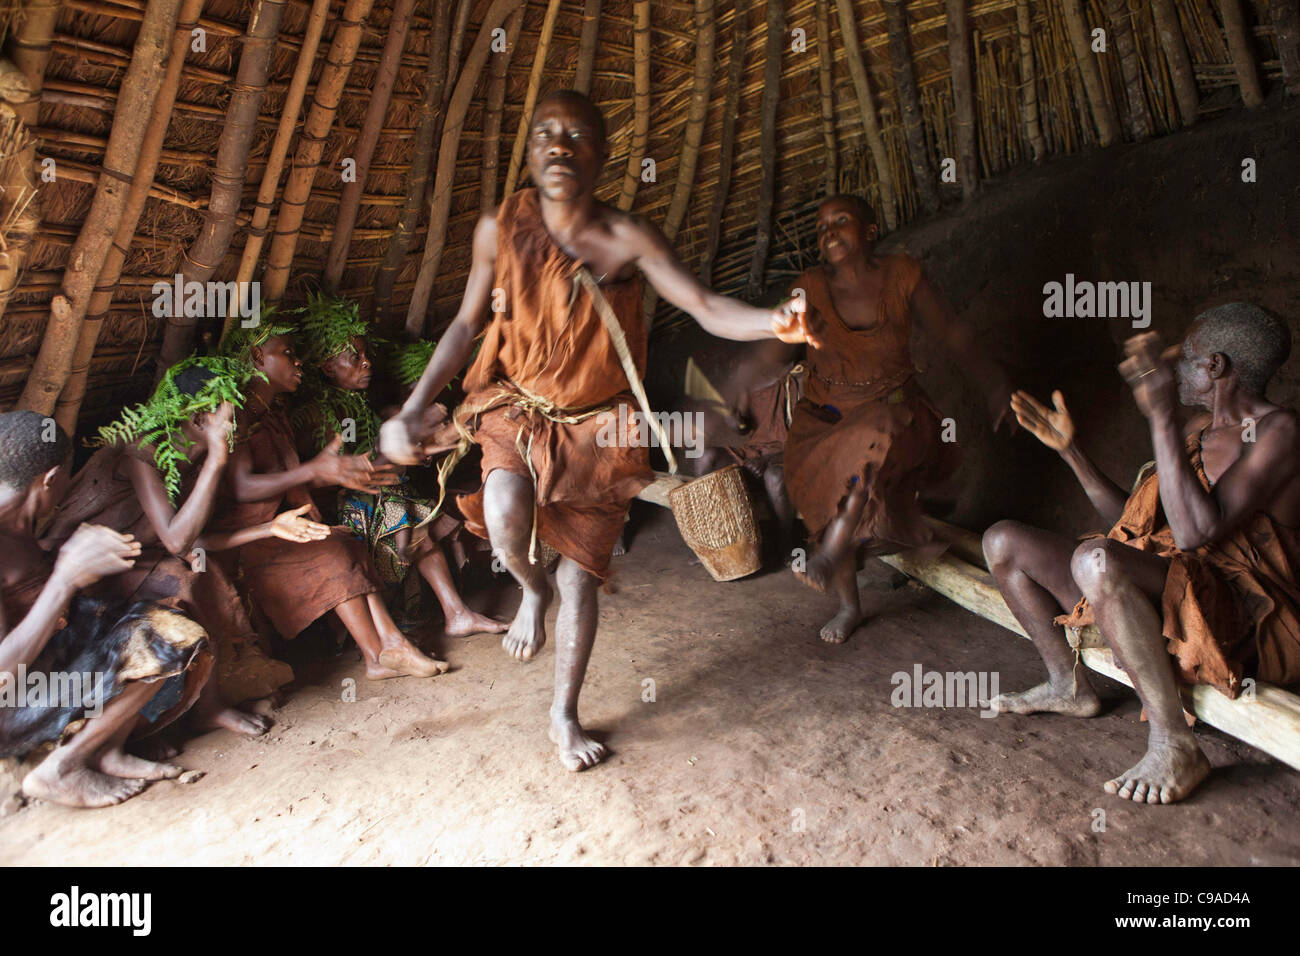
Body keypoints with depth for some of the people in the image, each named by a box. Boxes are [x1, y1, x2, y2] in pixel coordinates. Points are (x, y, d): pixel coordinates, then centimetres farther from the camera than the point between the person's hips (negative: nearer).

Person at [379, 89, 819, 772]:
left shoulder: (627, 239, -13)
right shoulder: (500, 228, -7)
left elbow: (706, 308, -21)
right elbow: (466, 325, 2)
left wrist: (774, 323, -43)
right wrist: (411, 409, -6)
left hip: (597, 423, 0)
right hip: (518, 407, 1)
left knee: (581, 575, 3)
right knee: (505, 519, -29)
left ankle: (565, 714, 25)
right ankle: (531, 589, 10)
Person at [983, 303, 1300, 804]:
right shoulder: (1201, 431, 16)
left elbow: (1195, 531, -28)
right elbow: (1134, 521, 20)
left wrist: (1162, 417, -29)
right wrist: (1069, 448, 15)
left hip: (1242, 621, -9)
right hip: (1165, 584, 9)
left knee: (1097, 559, -41)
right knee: (1004, 541, 5)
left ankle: (1175, 744, -25)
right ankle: (1068, 684, 15)